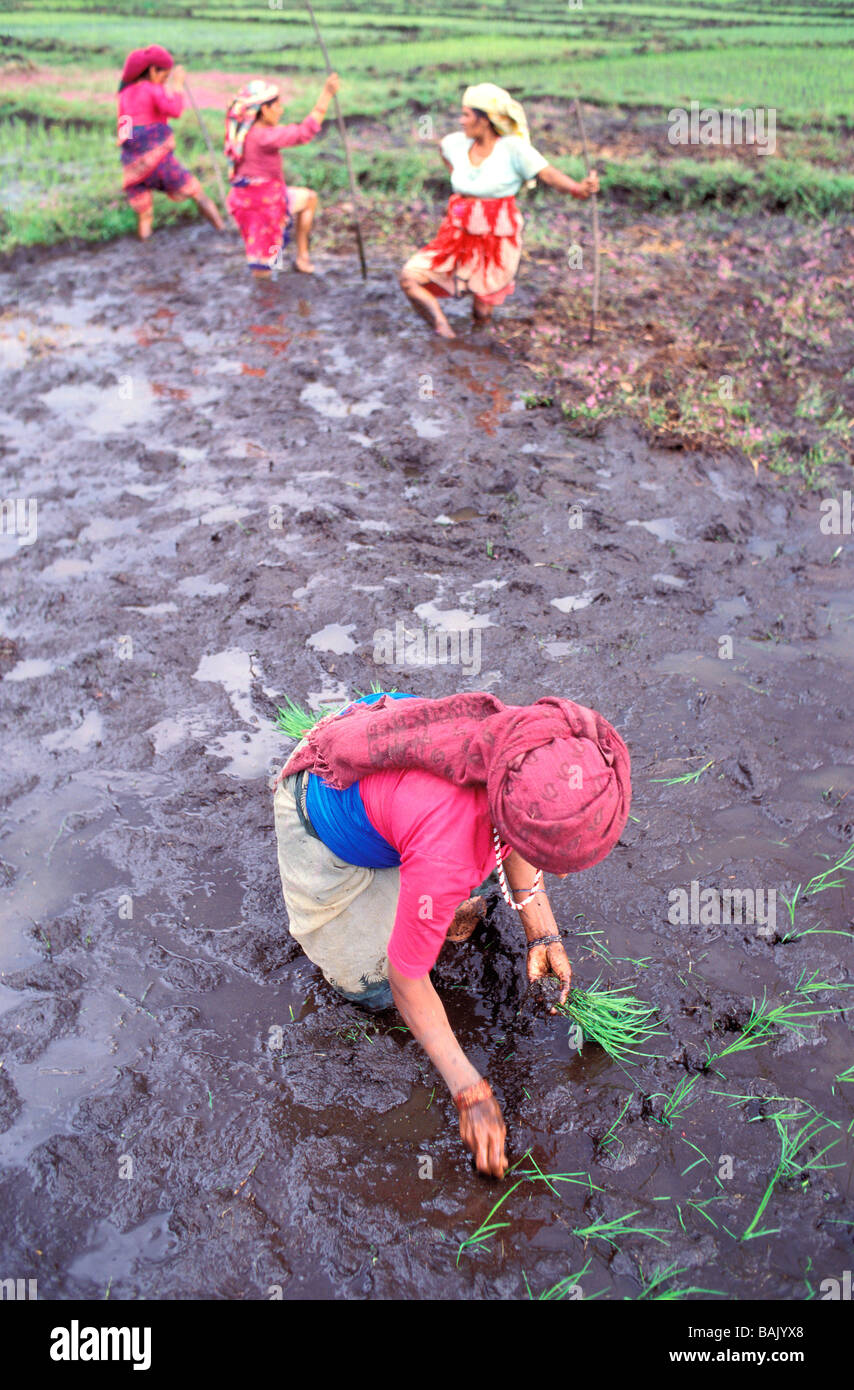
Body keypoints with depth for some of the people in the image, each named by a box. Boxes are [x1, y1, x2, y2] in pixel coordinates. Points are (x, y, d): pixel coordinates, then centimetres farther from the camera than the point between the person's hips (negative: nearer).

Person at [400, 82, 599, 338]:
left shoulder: (513, 147, -13)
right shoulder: (457, 143, 2)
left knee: (481, 315, -1)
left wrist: (578, 188, -35)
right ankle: (445, 332, 0)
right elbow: (442, 146, 27)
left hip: (497, 238, -5)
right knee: (409, 277, -10)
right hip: (459, 235, 5)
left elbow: (549, 174, -19)